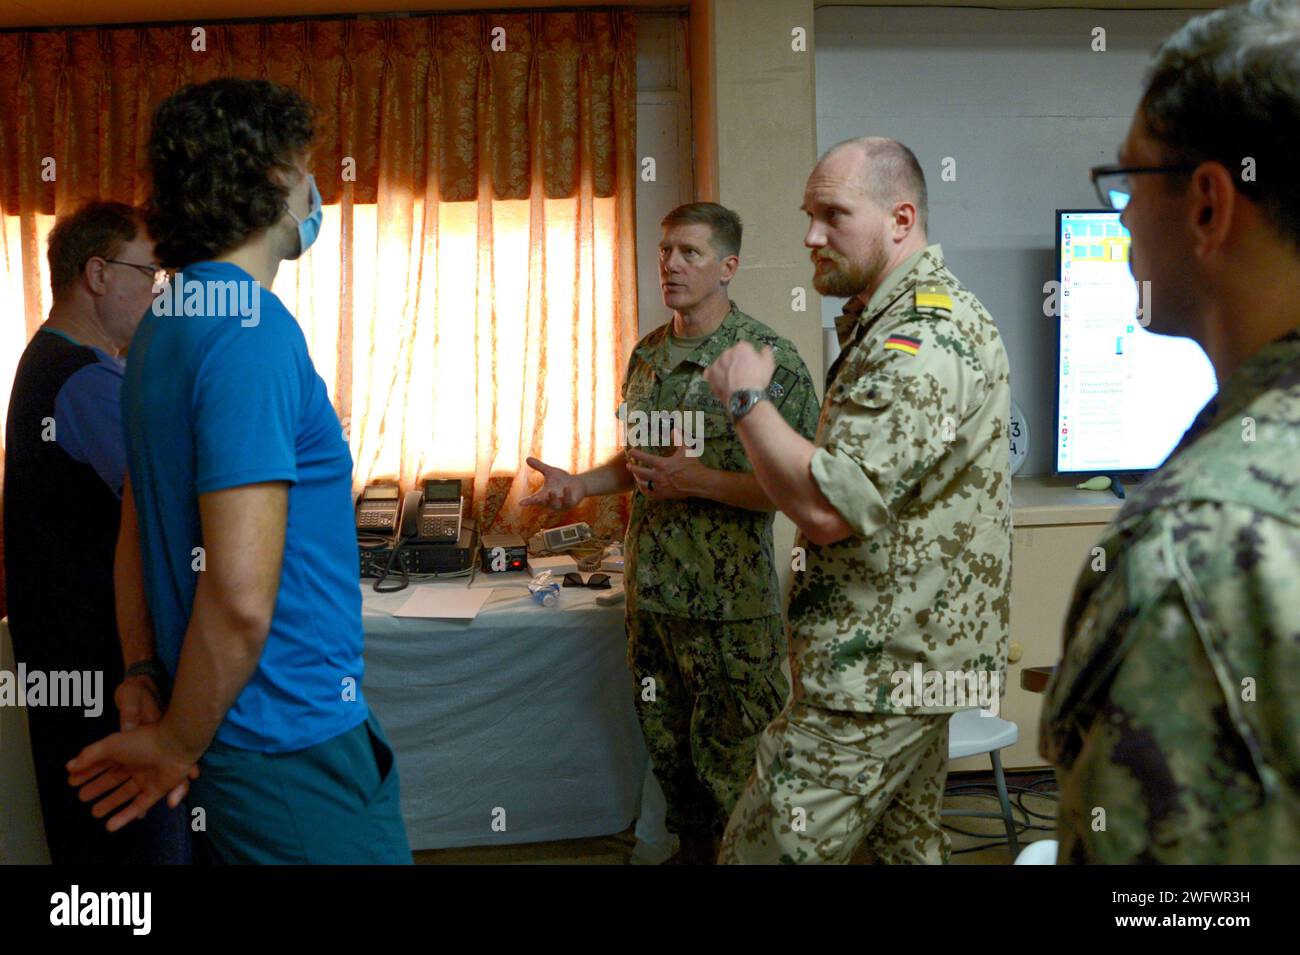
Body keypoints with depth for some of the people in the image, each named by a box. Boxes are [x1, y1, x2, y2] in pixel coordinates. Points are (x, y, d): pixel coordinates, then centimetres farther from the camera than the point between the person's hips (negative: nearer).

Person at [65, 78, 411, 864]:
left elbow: (136, 537, 14)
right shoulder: (253, 333, -21)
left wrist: (146, 683, 14)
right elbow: (240, 596, -26)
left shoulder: (167, 322, 9)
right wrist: (176, 746, -12)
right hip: (294, 742, -9)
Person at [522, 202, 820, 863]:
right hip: (651, 593, 7)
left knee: (733, 766, 4)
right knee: (669, 751, 19)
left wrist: (702, 481, -21)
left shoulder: (769, 358, -12)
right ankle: (691, 852, 38)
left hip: (731, 606, -7)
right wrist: (581, 484, 5)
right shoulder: (647, 355, 10)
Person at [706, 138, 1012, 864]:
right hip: (912, 654, 11)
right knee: (908, 840, 19)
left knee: (769, 849, -6)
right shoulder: (892, 320, 15)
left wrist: (747, 397, -14)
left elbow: (826, 506, -26)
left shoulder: (924, 340, -20)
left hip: (878, 675, -11)